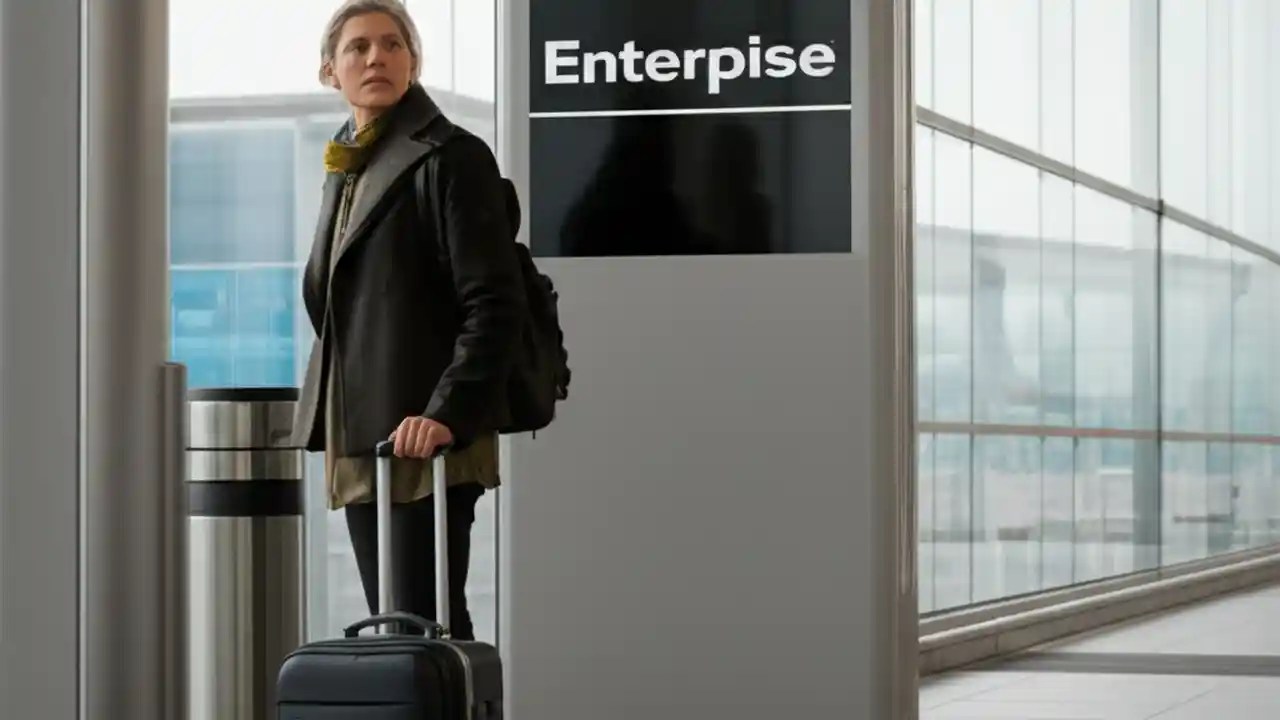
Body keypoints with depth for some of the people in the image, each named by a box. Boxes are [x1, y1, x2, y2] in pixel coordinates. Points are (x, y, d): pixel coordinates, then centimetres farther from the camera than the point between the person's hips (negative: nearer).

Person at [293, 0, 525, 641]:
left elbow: (494, 305, -13)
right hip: (359, 440, 8)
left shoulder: (449, 157, -7)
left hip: (424, 441, -8)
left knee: (424, 628, -10)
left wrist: (447, 414, -21)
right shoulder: (347, 166, 18)